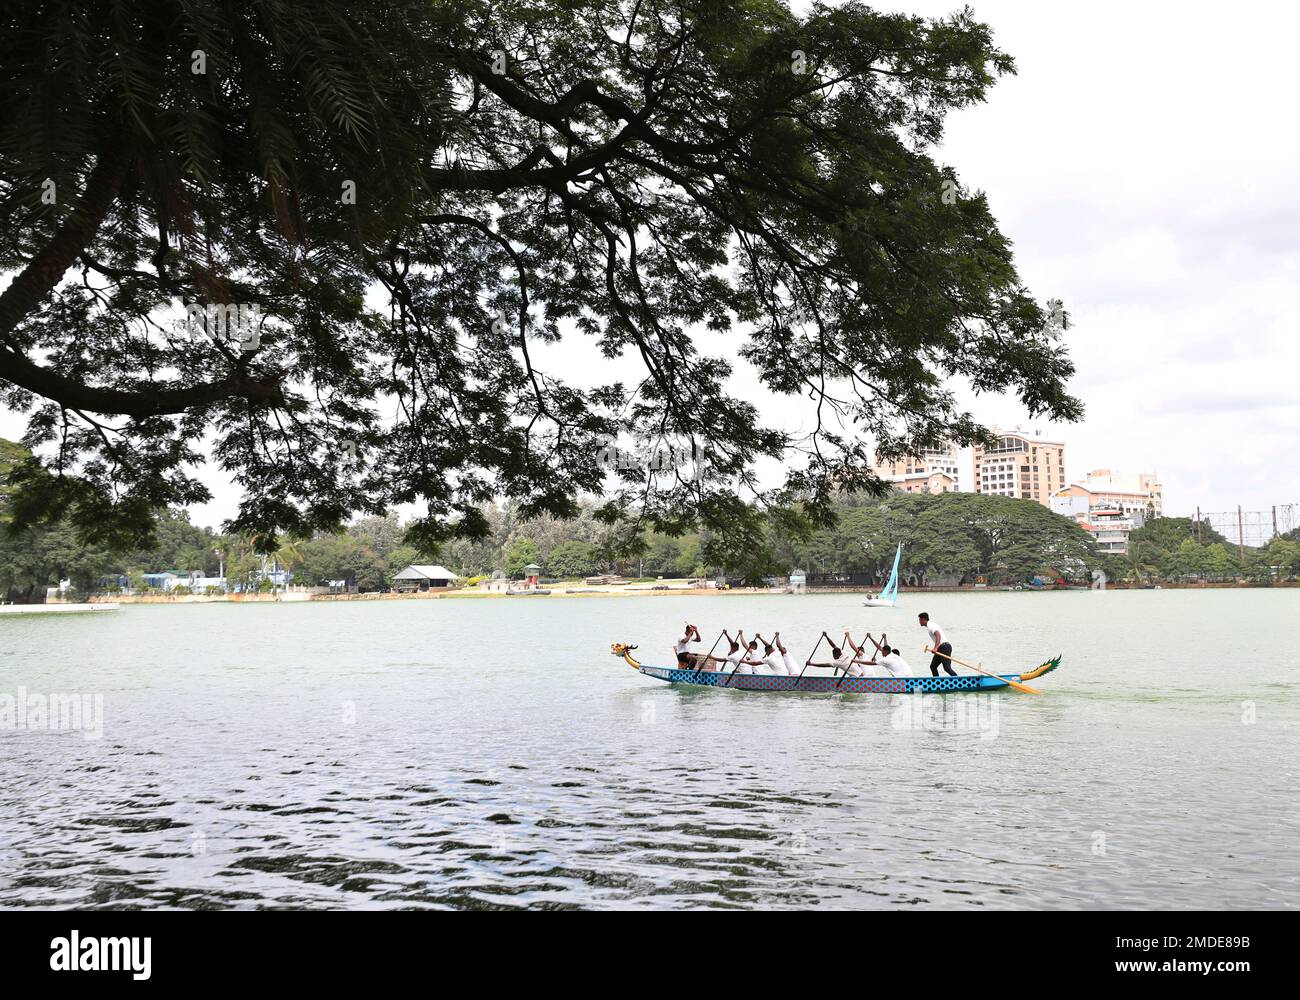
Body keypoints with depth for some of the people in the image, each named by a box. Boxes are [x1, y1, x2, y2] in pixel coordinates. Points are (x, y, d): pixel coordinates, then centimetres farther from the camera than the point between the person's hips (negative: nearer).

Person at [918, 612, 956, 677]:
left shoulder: (930, 626, -11)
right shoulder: (931, 625, 21)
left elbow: (938, 635, -27)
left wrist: (935, 648, -37)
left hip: (944, 647, -10)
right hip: (941, 648, 10)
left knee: (947, 668, -16)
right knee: (933, 666, 8)